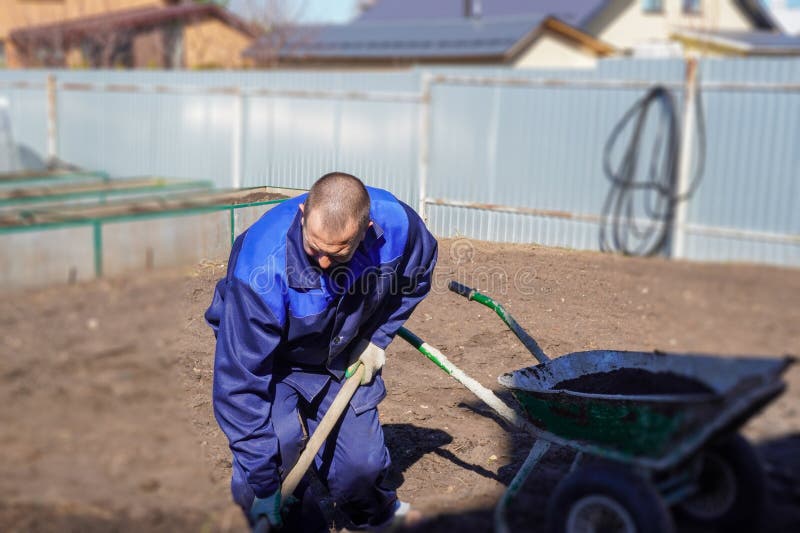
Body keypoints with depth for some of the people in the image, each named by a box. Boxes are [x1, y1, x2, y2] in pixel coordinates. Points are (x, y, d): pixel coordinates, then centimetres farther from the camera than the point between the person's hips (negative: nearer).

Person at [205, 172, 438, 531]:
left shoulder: (397, 224, -28)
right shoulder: (263, 264, -39)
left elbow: (416, 275, 0)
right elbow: (241, 380, -34)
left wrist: (377, 338, -6)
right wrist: (263, 486, -31)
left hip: (343, 359, 3)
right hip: (273, 362, -2)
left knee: (362, 465, -1)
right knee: (280, 438, -25)